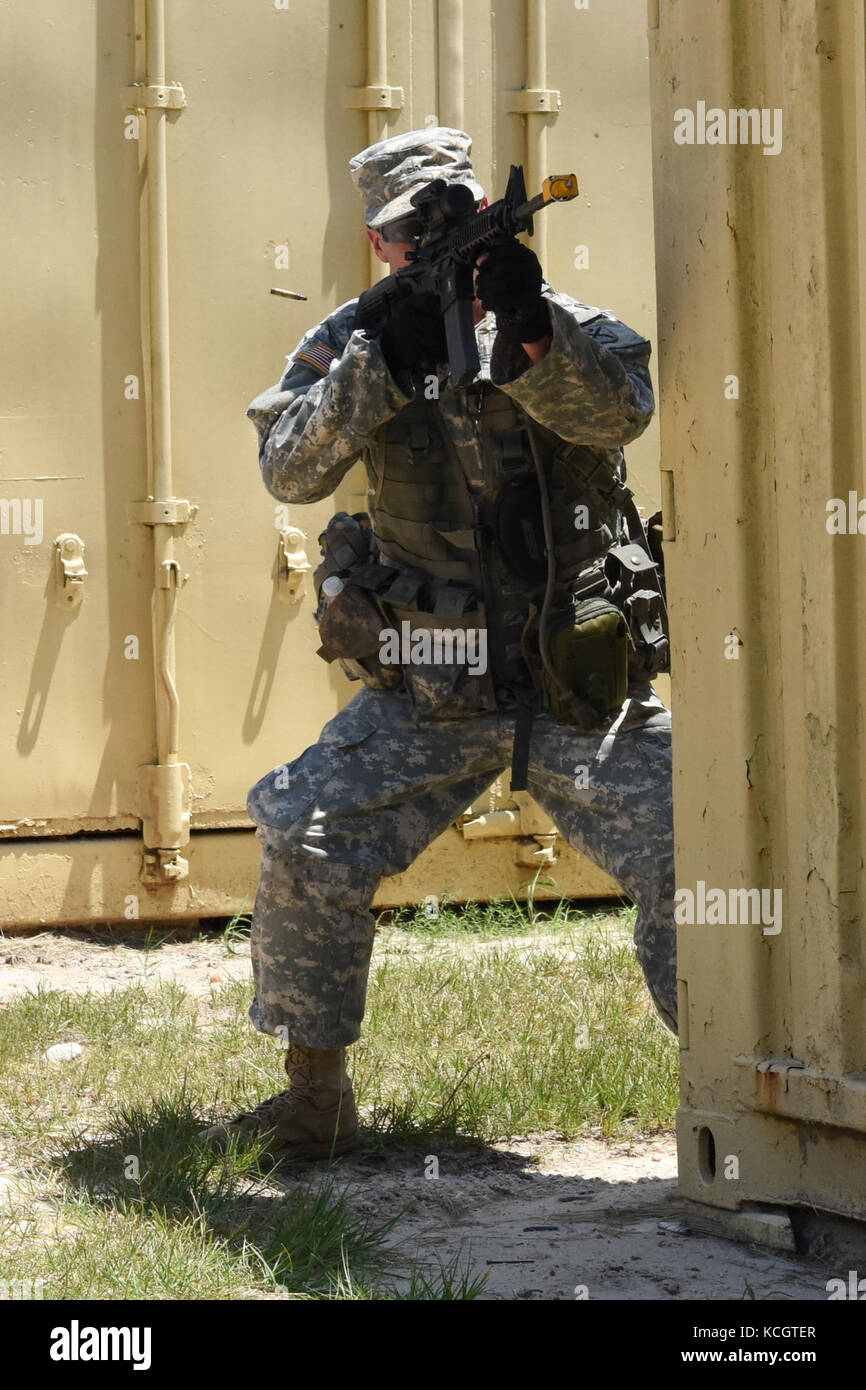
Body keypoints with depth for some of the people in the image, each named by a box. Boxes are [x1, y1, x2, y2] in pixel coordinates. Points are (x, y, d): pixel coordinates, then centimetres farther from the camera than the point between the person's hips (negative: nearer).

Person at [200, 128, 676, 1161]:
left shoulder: (567, 327, -1)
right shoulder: (353, 342, 2)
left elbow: (616, 414, -22)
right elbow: (290, 470, -13)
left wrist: (533, 335, -40)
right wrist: (382, 367, -28)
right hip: (427, 695, 1)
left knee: (686, 856, -12)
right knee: (308, 847, -11)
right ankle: (314, 1102, 3)